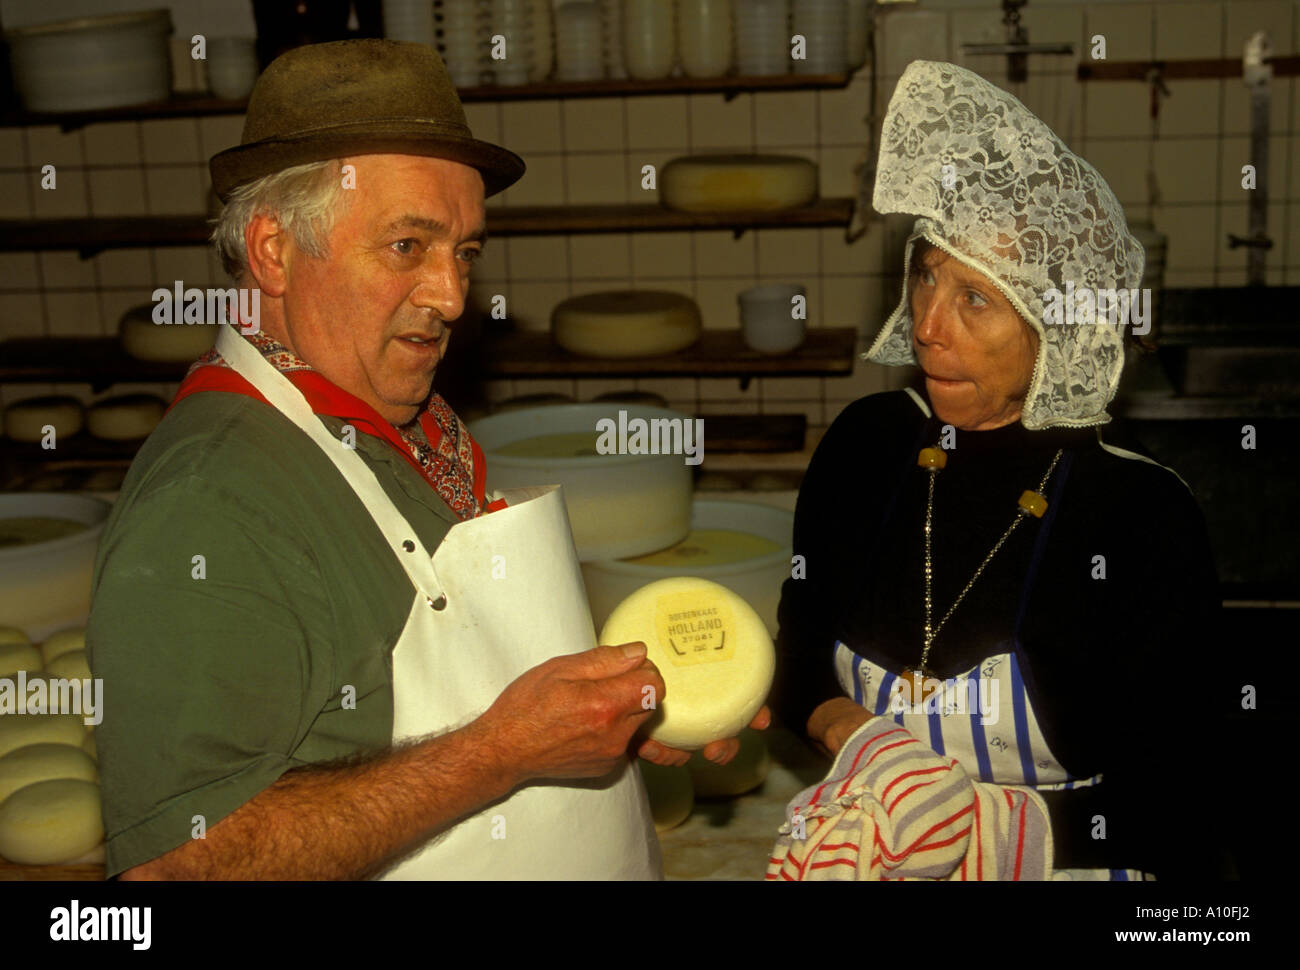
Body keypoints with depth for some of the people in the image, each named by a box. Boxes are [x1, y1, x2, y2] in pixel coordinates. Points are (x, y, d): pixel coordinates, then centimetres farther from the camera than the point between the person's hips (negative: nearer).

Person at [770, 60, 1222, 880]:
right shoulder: (868, 443, -2)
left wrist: (968, 823, -19)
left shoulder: (1147, 519, -13)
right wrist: (840, 723, -10)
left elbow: (1150, 808, -10)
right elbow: (799, 653, 9)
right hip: (870, 850, 3)